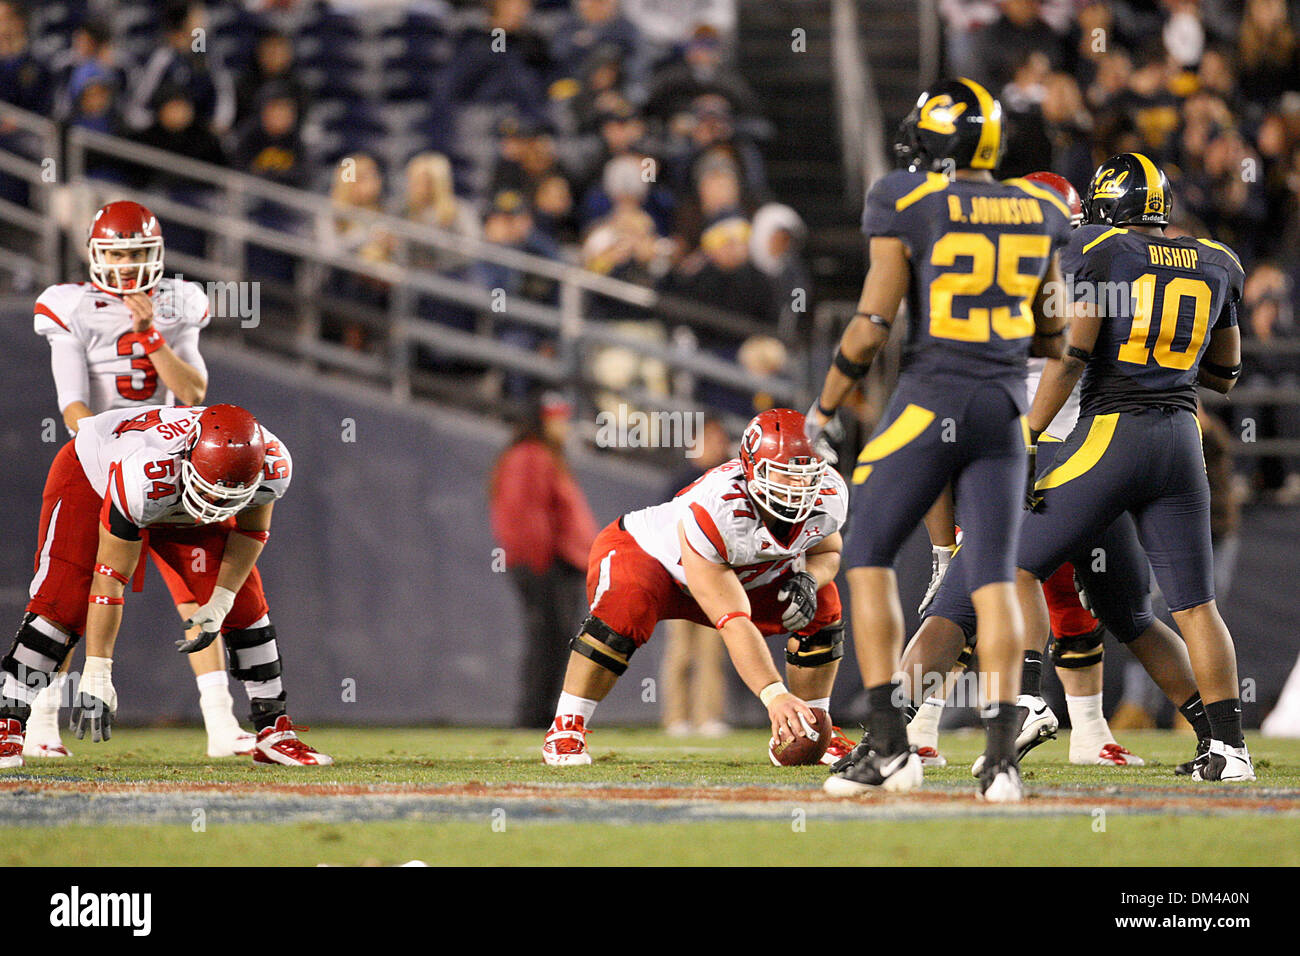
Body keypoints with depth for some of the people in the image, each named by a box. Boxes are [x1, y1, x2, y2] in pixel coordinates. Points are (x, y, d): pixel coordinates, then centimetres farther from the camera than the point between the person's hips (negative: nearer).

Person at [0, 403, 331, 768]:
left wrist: (220, 604, -17)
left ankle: (275, 734, 6)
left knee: (245, 605, -5)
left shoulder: (272, 468, -33)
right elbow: (109, 577, -36)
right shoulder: (144, 476, -46)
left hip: (178, 510, 4)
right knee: (61, 605, -20)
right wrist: (96, 676, -34)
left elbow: (251, 530, -8)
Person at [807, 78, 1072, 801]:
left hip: (931, 403, -4)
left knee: (870, 559, 8)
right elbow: (1052, 339, 13)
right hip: (1006, 407, 4)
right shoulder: (1037, 214, 7)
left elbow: (871, 329, -8)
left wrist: (825, 408, 4)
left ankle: (891, 746, 0)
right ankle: (1003, 757, -6)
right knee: (995, 579, 6)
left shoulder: (909, 208, -7)